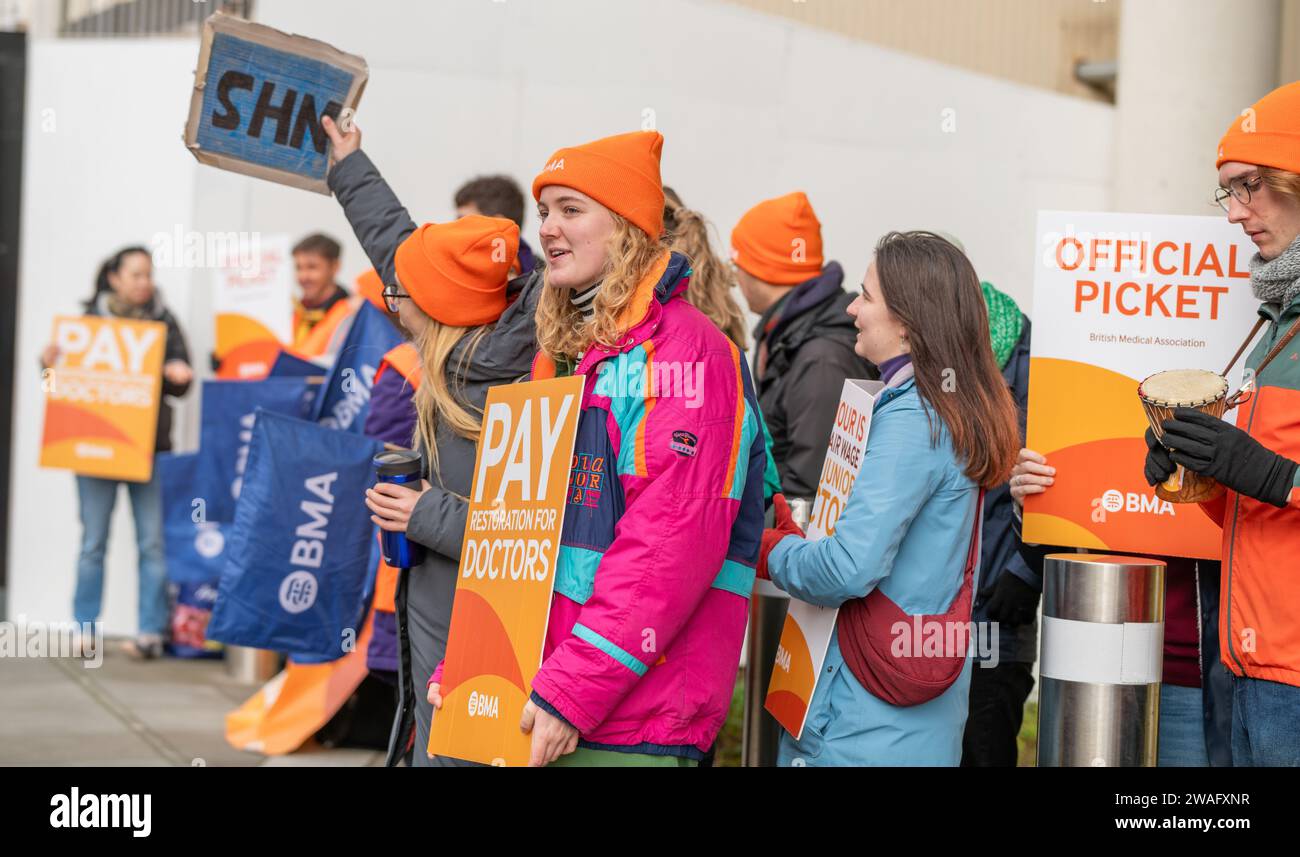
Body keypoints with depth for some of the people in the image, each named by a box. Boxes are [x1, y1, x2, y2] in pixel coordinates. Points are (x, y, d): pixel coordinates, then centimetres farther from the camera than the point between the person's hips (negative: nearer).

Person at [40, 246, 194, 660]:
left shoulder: (164, 323, 8)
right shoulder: (90, 319, 7)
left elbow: (179, 381, 7)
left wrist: (179, 376, -16)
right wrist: (50, 363, -13)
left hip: (149, 447, 0)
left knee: (153, 543, -1)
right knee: (93, 543, 3)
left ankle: (151, 632, 3)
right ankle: (84, 630, 10)